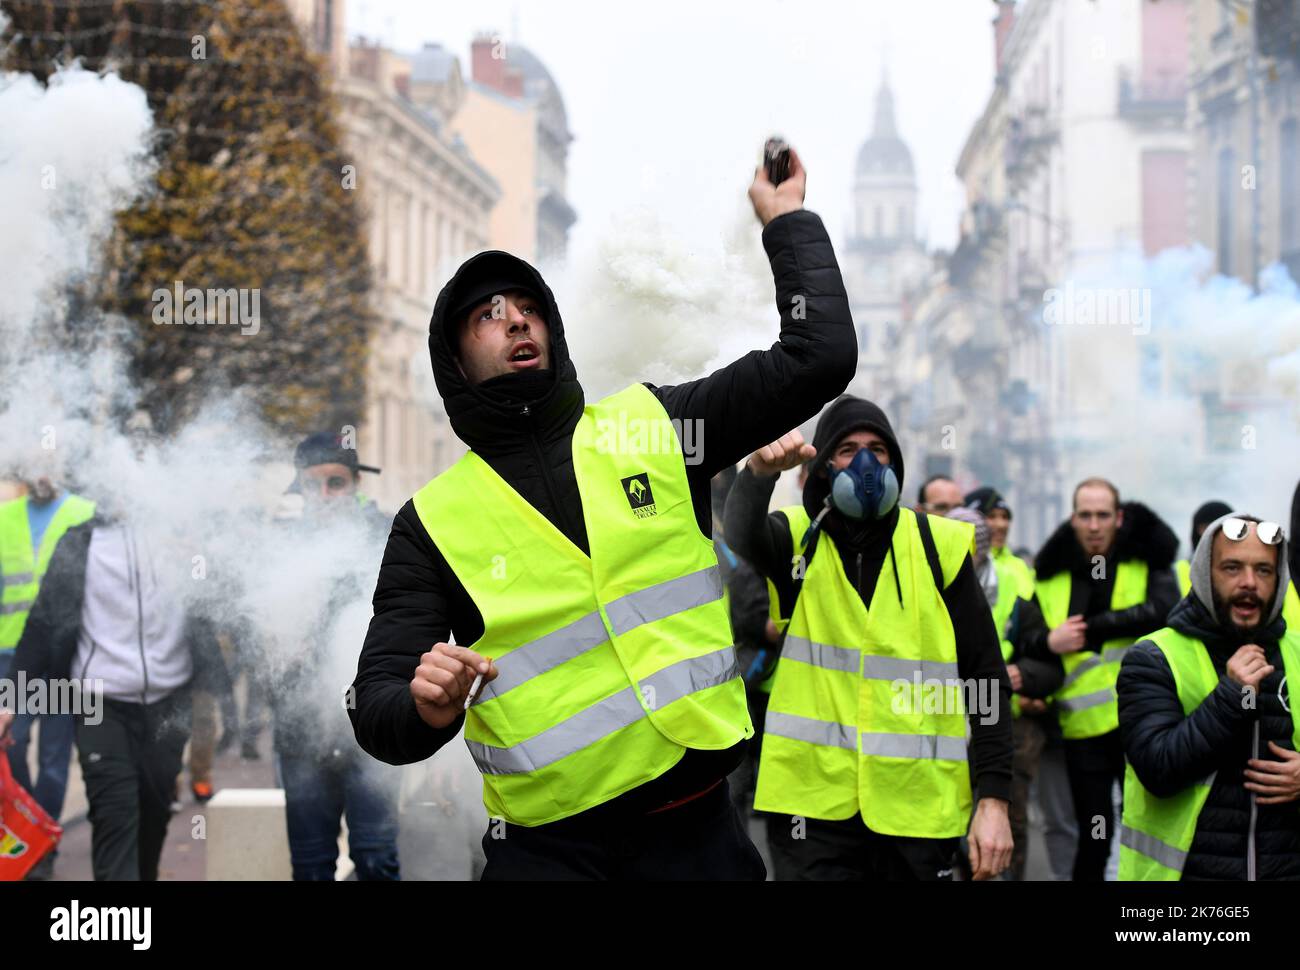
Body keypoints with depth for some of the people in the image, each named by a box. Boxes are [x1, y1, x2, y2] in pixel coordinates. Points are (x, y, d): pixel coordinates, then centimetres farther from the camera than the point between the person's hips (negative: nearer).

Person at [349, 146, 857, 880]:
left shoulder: (654, 429, 6)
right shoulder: (433, 521, 1)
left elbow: (820, 356, 2)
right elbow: (376, 710, -1)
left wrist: (786, 218, 4)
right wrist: (427, 709, -23)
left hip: (695, 822, 2)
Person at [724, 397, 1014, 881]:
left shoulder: (940, 547, 4)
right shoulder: (798, 538, 5)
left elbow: (986, 676, 4)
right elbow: (741, 535, -20)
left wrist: (993, 797, -3)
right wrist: (759, 472, -40)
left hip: (918, 804, 1)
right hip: (815, 798, -1)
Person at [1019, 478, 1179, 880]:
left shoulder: (1146, 559, 2)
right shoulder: (1052, 573, 8)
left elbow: (1165, 610, -15)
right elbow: (1027, 636, 2)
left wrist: (1093, 628, -17)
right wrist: (1049, 643, -21)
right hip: (1084, 724, 1)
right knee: (1094, 833, 6)